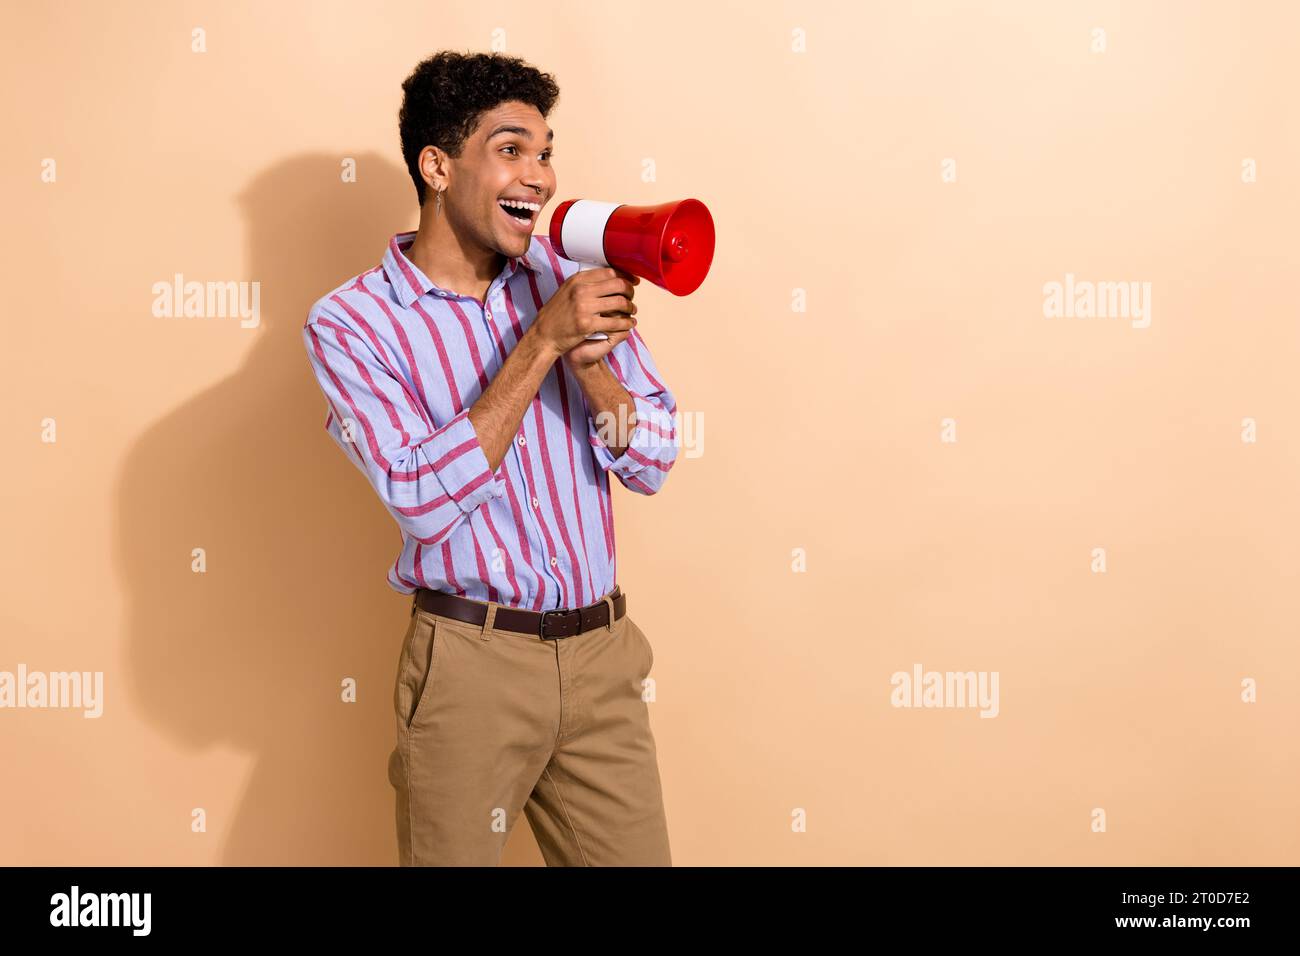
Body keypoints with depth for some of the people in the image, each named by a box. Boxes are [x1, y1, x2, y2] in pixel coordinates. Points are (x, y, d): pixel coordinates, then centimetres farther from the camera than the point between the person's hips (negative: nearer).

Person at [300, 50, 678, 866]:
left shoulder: (570, 284, 5)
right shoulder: (351, 322, -7)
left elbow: (653, 463, 1)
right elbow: (424, 499, -19)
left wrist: (588, 356, -16)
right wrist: (540, 344, -21)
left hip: (603, 653, 4)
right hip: (471, 662, -3)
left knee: (638, 853, 11)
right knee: (453, 853, 11)